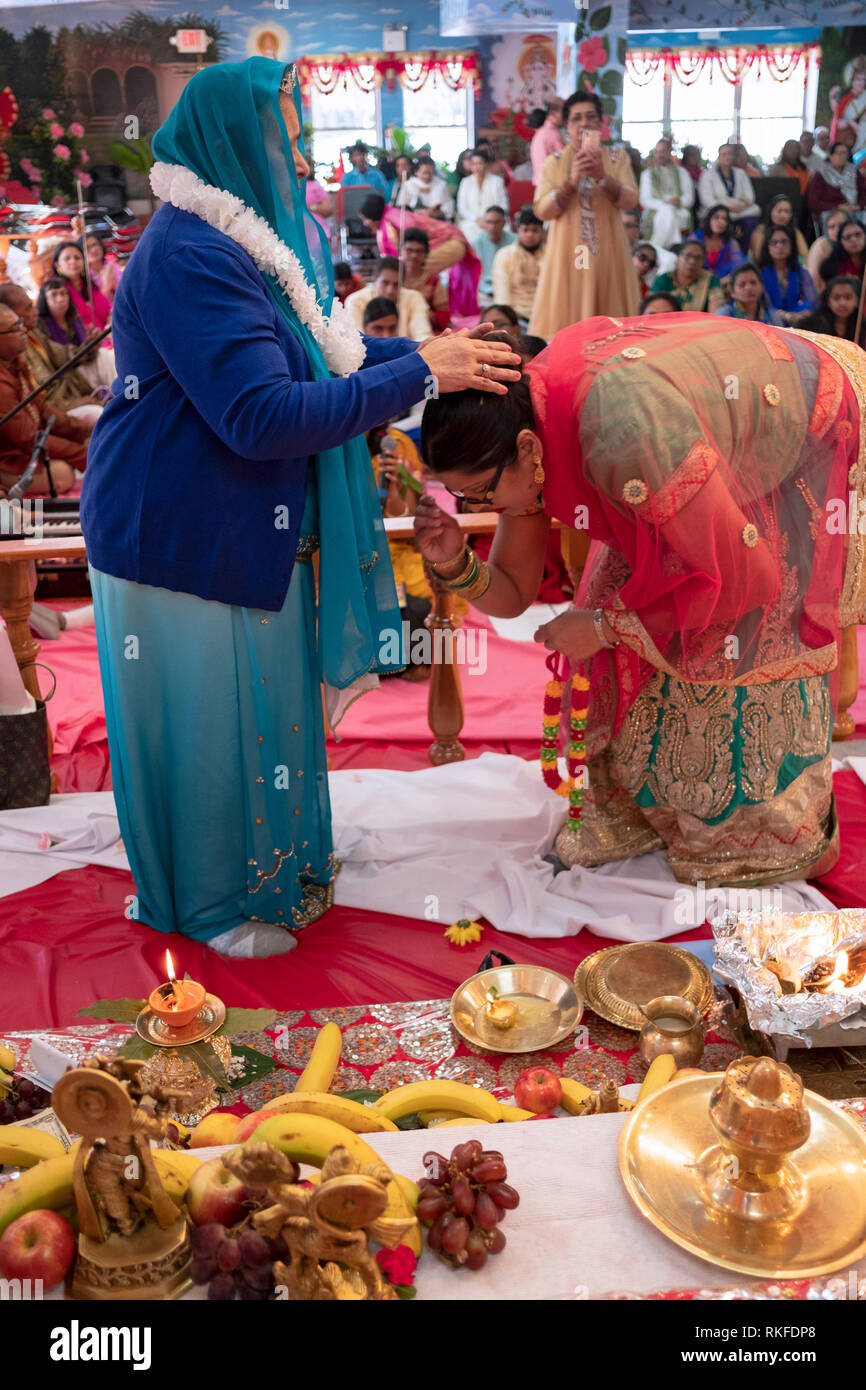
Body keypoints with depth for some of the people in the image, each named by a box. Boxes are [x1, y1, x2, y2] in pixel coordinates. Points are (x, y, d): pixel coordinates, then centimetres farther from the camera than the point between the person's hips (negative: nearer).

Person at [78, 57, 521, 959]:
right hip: (181, 537, -9)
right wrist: (419, 374, -24)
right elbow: (263, 415, -29)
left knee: (266, 705, 20)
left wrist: (432, 349, -1)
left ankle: (276, 871, 40)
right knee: (203, 721, 7)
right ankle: (211, 902, 28)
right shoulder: (187, 256, -24)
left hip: (252, 532, 9)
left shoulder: (268, 235, 9)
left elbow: (319, 351, 13)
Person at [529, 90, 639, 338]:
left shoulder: (617, 158, 9)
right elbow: (541, 210, -5)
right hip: (568, 253, -1)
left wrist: (602, 177, -19)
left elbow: (630, 200, -4)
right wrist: (571, 182, -17)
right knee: (567, 316, -6)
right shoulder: (553, 163, 6)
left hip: (607, 253, 1)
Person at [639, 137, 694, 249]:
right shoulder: (647, 174, 21)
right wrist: (664, 204, -15)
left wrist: (680, 201, -15)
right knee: (668, 212, -36)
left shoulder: (681, 172, 23)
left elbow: (690, 198, 11)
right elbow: (645, 200, 4)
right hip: (655, 213, -1)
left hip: (679, 212, 1)